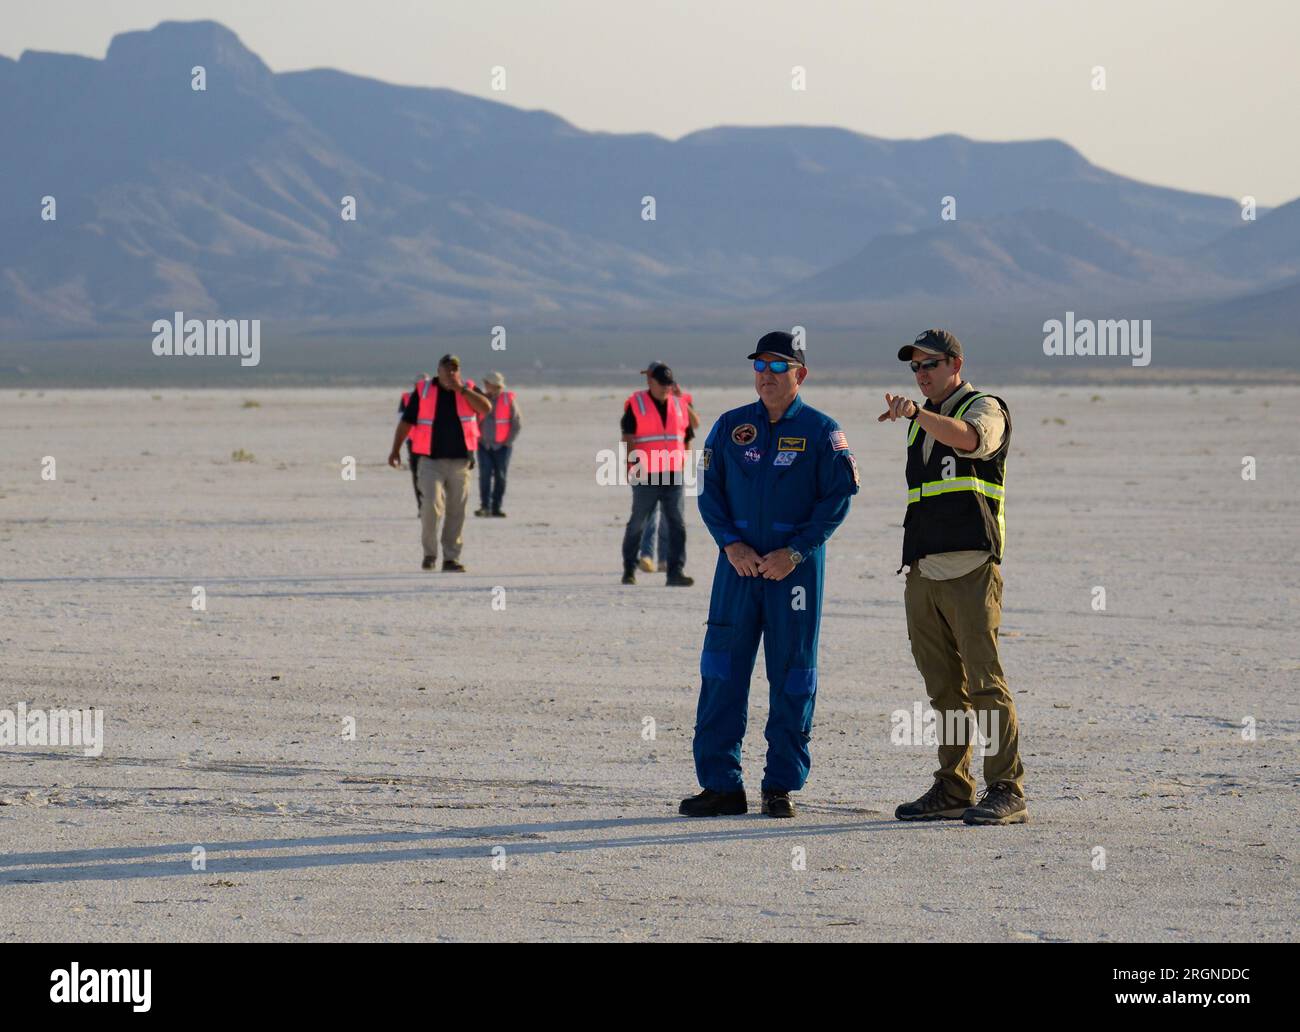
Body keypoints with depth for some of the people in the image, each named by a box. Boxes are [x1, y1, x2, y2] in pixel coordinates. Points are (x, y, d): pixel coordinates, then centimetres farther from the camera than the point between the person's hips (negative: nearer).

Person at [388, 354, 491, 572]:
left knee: (456, 512, 4)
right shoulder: (423, 392, 3)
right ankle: (429, 553, 0)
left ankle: (451, 558, 12)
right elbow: (406, 422, 7)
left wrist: (461, 389, -14)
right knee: (431, 505, -16)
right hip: (431, 461, -2)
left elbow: (486, 408, -11)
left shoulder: (469, 390, 7)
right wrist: (395, 450, 1)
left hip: (460, 461, 2)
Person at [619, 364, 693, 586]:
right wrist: (631, 465, -18)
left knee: (677, 524, -7)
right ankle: (629, 569, 22)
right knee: (637, 523, 7)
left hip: (674, 476, 3)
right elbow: (627, 438, -7)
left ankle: (675, 572, -9)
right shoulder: (636, 405, -3)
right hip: (645, 477, -3)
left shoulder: (678, 405, 11)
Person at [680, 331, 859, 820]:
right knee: (721, 670, -2)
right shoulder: (730, 427, 8)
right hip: (738, 563, 2)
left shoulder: (821, 431, 0)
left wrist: (795, 551, -12)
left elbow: (837, 497, -3)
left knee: (791, 677, 2)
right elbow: (710, 490, 8)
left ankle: (782, 785, 9)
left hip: (797, 567, -2)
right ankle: (720, 783, 3)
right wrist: (730, 544, -7)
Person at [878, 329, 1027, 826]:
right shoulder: (921, 424, 24)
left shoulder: (985, 408, 0)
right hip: (924, 572, 8)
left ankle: (1006, 791, -11)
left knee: (984, 682, -11)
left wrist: (917, 413, -39)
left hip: (971, 570, -7)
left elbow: (969, 438, -25)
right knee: (944, 687, 9)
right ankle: (952, 790, 13)